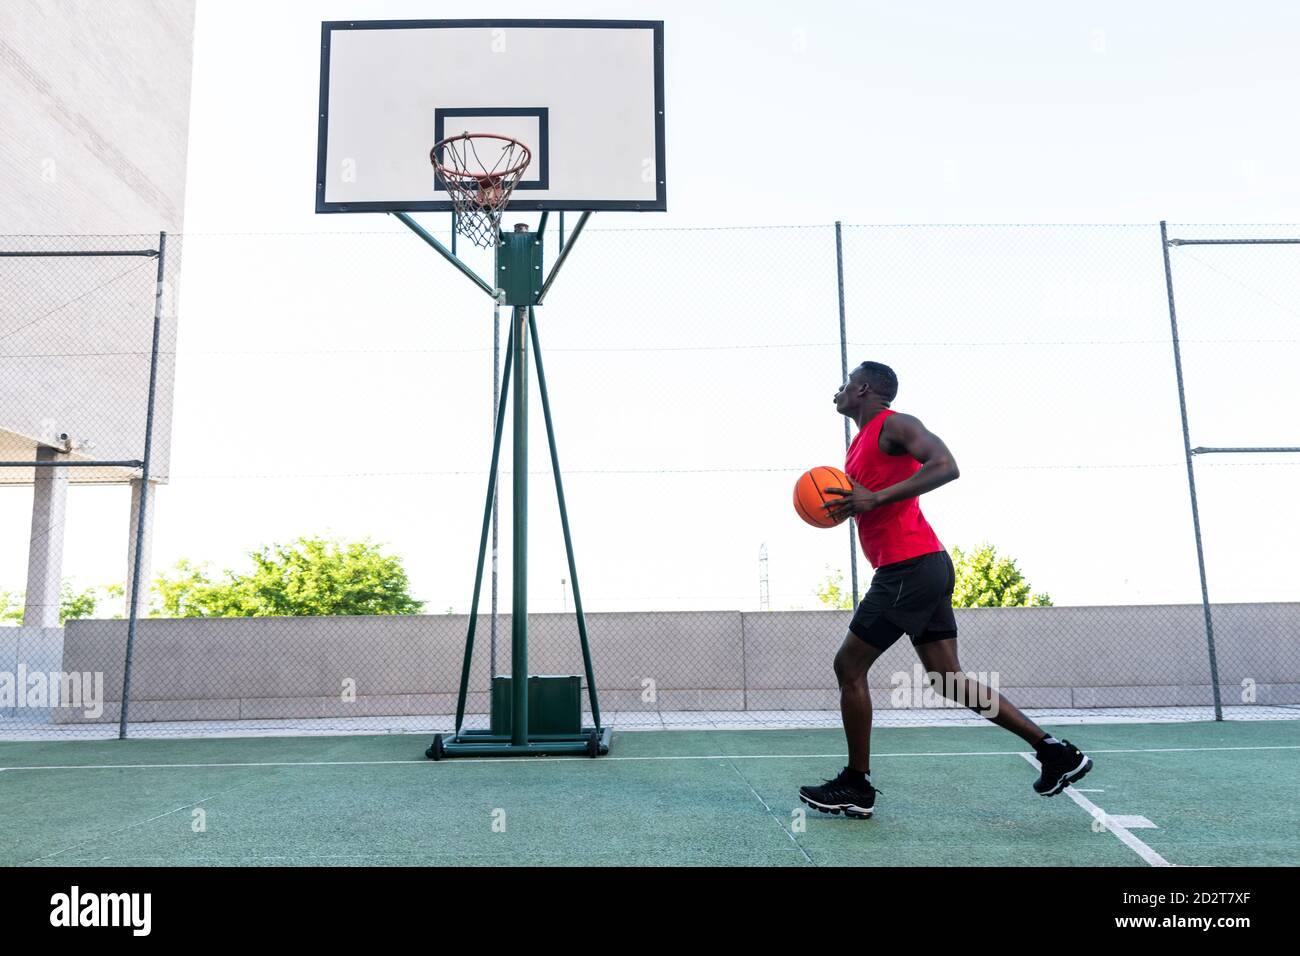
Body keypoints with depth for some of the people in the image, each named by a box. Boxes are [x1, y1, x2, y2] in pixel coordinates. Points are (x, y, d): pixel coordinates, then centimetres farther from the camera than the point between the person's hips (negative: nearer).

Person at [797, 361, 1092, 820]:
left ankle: (856, 787, 8)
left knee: (849, 665, -3)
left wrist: (875, 498, -27)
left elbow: (945, 466, -22)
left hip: (909, 567, -10)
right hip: (923, 569, 10)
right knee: (948, 678, 10)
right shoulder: (862, 442, 22)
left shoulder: (893, 424, -7)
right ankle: (1054, 750, 13)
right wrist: (846, 504, 9)